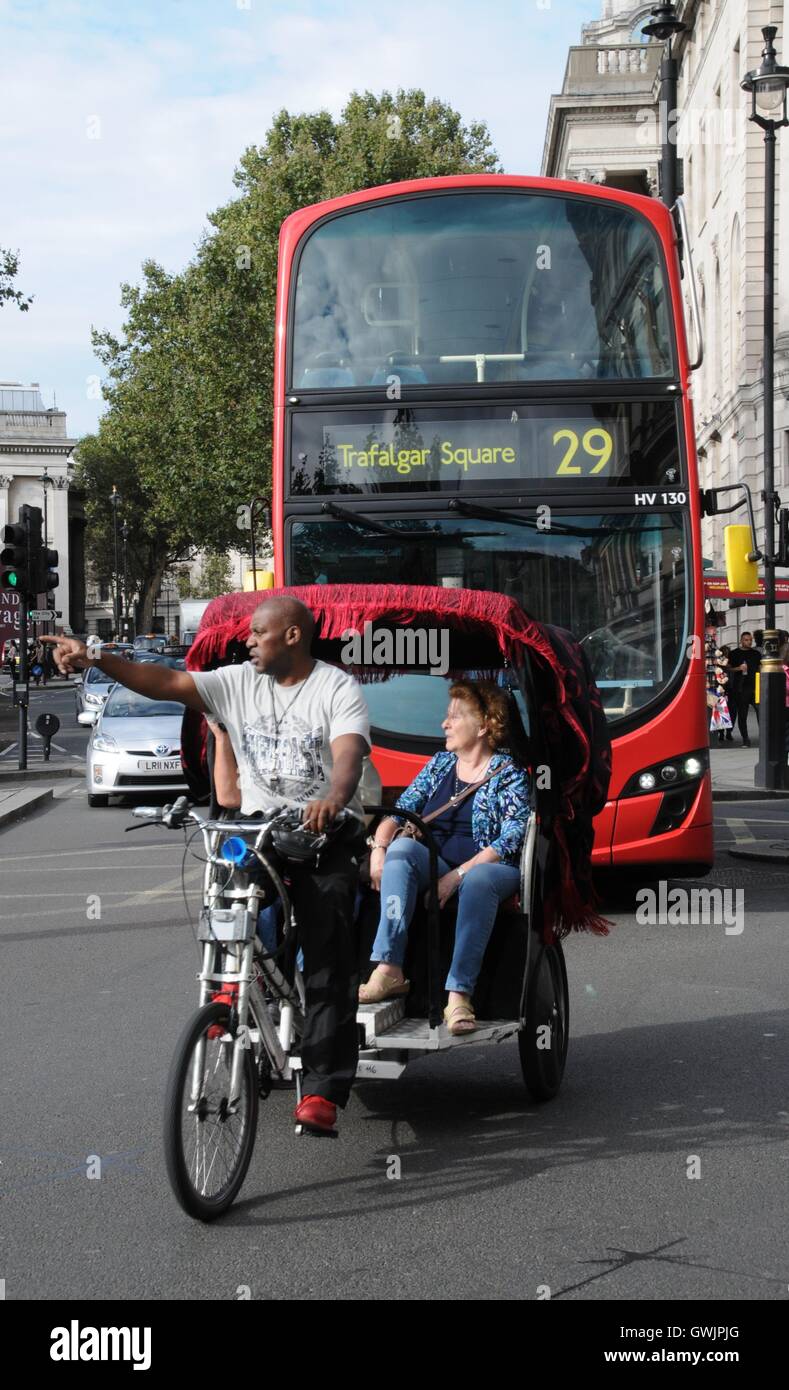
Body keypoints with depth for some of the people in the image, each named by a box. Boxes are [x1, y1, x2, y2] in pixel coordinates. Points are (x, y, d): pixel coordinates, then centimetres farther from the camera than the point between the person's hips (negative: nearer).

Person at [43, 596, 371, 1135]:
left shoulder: (338, 688, -4)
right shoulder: (239, 682, 9)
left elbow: (348, 754, -20)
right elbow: (166, 682, 1)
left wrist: (334, 798, -42)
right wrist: (95, 659, -12)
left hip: (327, 831, -3)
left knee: (329, 955, -11)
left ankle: (324, 1089, -14)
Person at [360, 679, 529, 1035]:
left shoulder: (507, 773, 1)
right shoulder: (440, 765, 17)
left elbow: (513, 839, -11)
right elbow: (399, 810, 10)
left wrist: (457, 875, -21)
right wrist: (378, 848, -11)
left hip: (489, 868, -4)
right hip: (435, 866, 4)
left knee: (477, 882, -39)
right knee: (402, 847, -27)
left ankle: (459, 995, -45)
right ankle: (388, 970, -38)